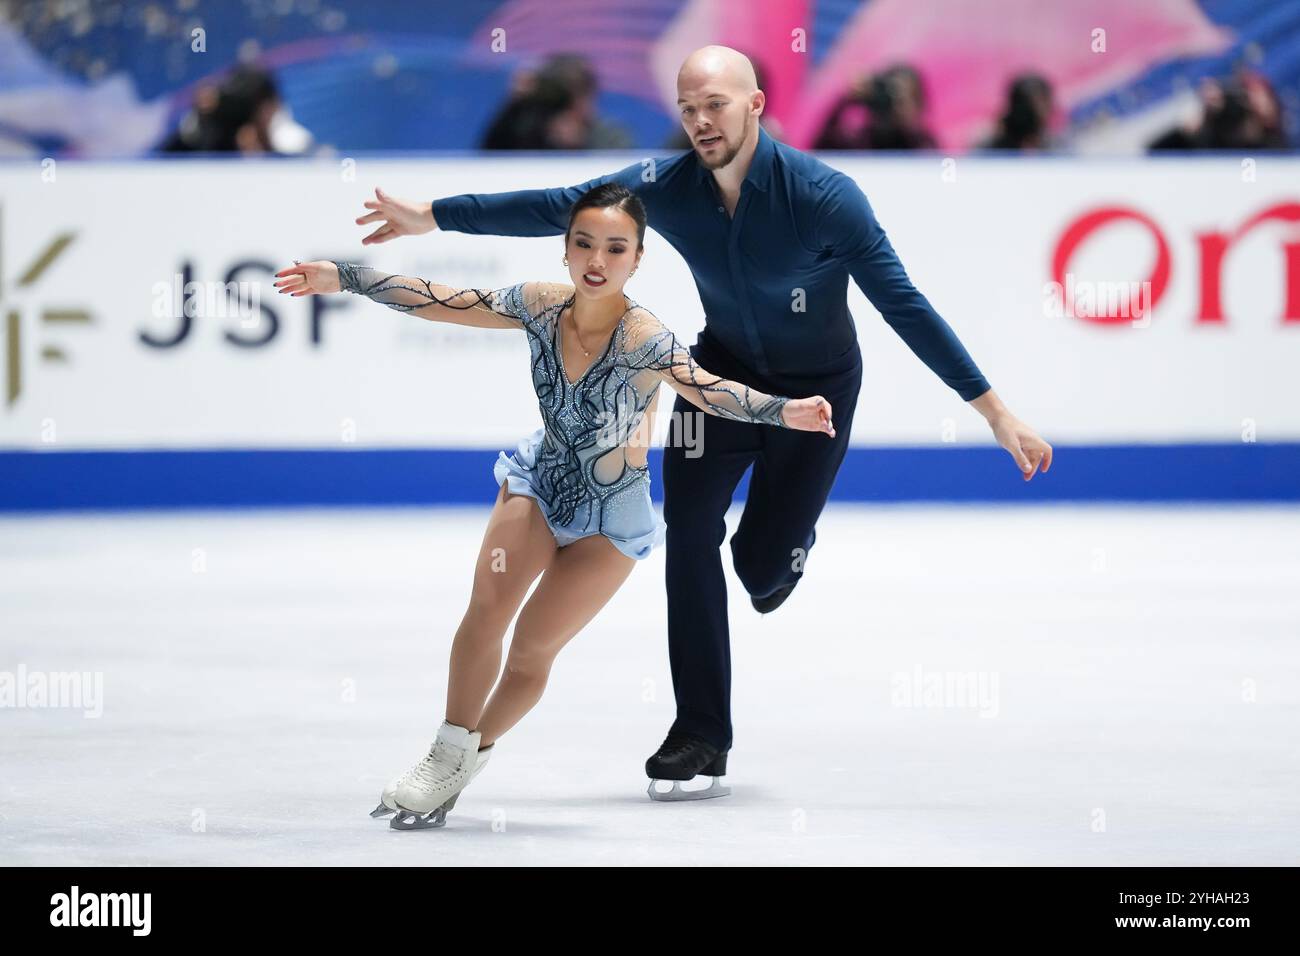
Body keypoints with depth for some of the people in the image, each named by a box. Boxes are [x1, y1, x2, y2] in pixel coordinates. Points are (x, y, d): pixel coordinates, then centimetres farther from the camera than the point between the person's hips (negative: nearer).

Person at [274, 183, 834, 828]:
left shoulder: (640, 337, -31)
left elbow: (709, 391, -46)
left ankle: (468, 761, 27)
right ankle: (447, 756, 6)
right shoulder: (542, 305, -17)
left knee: (532, 649, 3)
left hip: (609, 514, -3)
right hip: (540, 482, 3)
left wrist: (785, 411, -64)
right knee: (484, 616, -11)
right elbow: (442, 303, -9)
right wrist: (340, 278, -10)